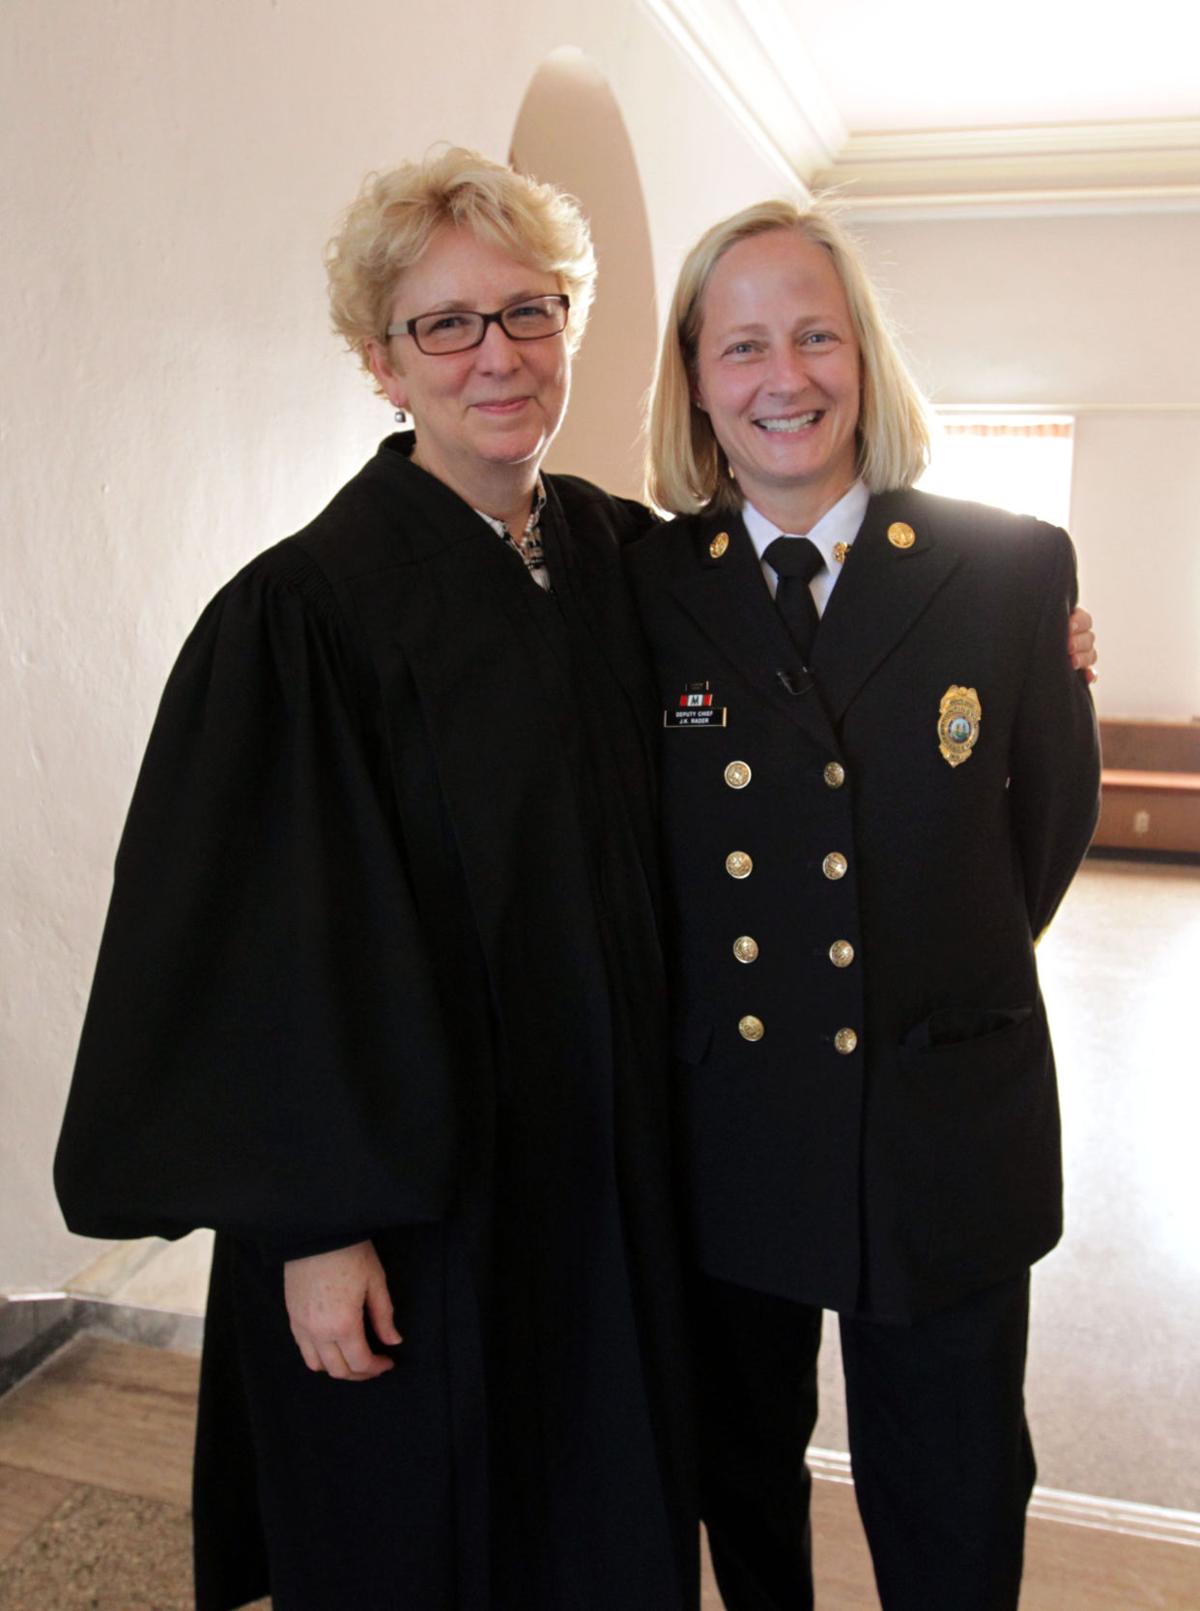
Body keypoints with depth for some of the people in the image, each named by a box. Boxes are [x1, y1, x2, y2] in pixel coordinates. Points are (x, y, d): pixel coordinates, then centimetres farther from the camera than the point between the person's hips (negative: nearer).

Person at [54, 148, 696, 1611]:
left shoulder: (622, 555, 1)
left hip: (602, 1153, 5)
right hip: (409, 1188, -5)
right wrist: (314, 1221, -13)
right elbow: (268, 937, -15)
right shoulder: (306, 608, -16)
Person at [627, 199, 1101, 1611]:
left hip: (942, 1135, 0)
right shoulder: (645, 582, -3)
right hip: (718, 1119, 1)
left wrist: (941, 987, 8)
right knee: (741, 1485, 24)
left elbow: (1048, 821, 2)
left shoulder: (1014, 568, -6)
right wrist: (701, 1004, 0)